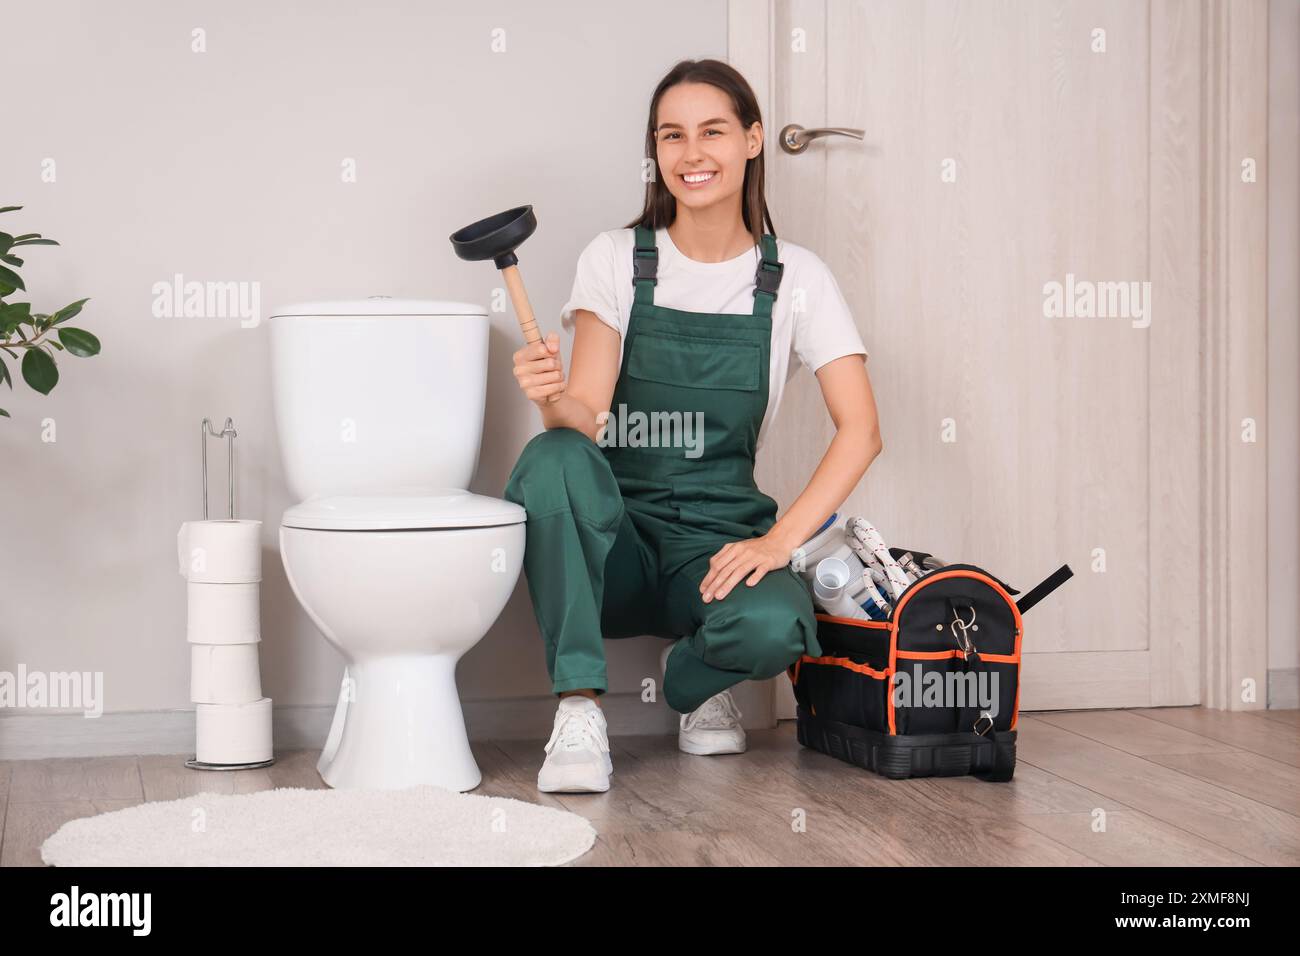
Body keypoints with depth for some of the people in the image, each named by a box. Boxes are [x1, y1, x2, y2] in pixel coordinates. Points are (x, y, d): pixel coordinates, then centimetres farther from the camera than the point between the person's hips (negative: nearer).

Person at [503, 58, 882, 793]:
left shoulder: (795, 277, 2)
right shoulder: (615, 259, 1)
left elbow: (861, 431, -7)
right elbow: (588, 418, -10)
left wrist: (778, 542, -20)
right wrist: (556, 404, -35)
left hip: (717, 539, 0)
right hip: (614, 537, 0)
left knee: (772, 625, -35)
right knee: (552, 458, -33)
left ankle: (696, 683, 3)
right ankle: (579, 711, -25)